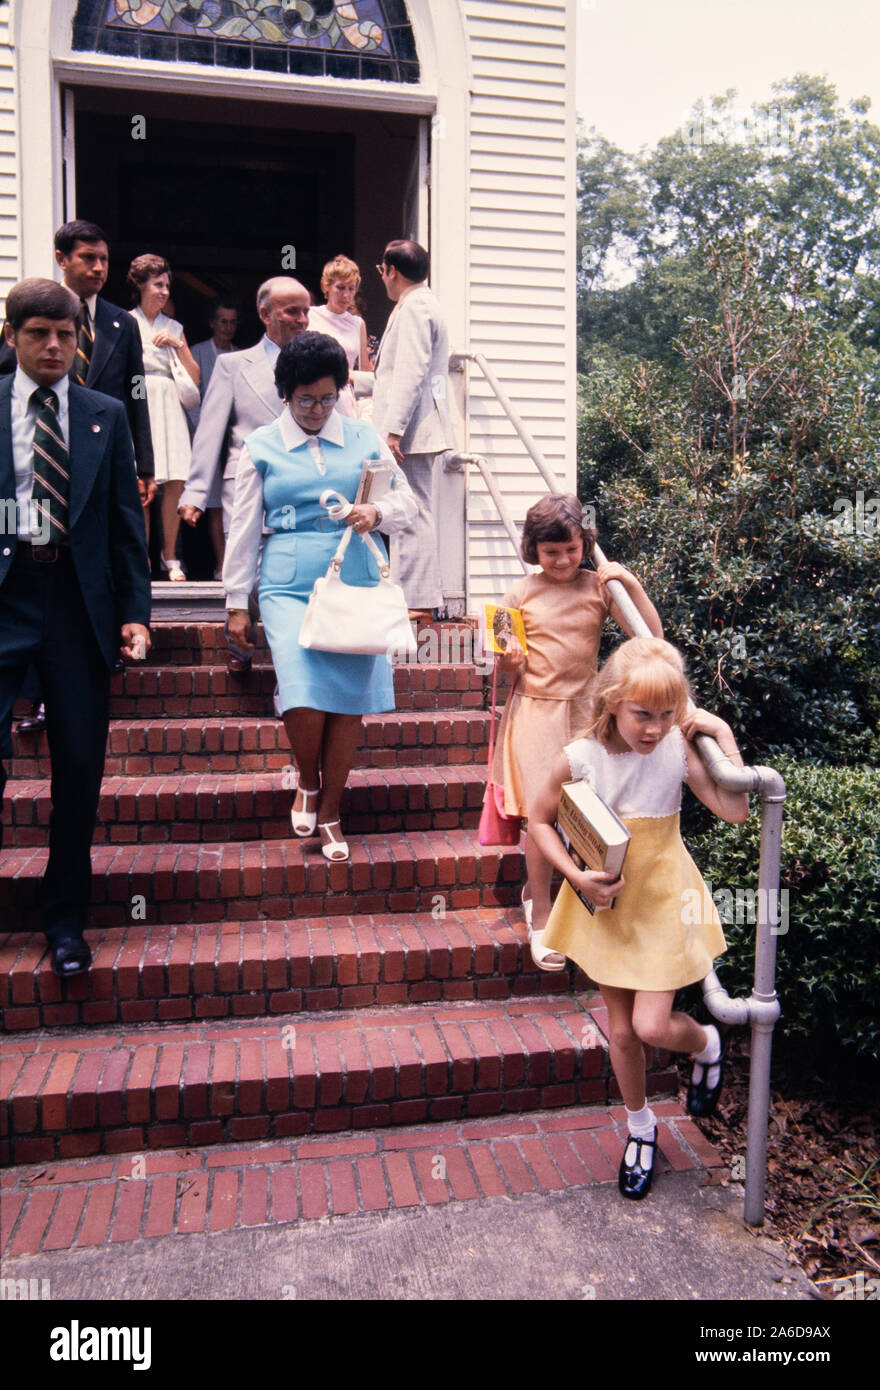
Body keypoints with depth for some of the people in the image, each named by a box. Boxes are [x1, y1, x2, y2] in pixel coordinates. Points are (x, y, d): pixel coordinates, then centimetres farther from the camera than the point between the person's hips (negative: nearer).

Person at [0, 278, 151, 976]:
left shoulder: (107, 415, 11)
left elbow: (126, 520, 9)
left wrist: (136, 611, 2)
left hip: (78, 602, 1)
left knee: (81, 768, 4)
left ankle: (65, 921, 21)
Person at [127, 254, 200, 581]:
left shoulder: (174, 327, 19)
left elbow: (195, 378, 12)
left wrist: (179, 345, 0)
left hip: (170, 409, 3)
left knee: (175, 483, -6)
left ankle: (170, 555, 4)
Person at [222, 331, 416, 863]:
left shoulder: (364, 437, 11)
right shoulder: (261, 447, 9)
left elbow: (406, 502, 16)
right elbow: (245, 529, 10)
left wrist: (378, 513, -8)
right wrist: (238, 603, 9)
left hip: (356, 582, 2)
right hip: (289, 585, -1)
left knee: (351, 698, -3)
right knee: (304, 696, -17)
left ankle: (329, 810, 16)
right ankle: (307, 781, 15)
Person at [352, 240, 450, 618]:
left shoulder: (414, 307, -8)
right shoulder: (417, 305, 24)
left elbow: (411, 375, -19)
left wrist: (393, 430, -23)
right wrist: (355, 380, 39)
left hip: (412, 429, -11)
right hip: (412, 430, 11)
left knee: (413, 512, -11)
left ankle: (418, 600, -10)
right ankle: (409, 596, 14)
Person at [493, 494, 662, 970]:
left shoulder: (599, 587, 2)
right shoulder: (522, 592, 1)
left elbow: (651, 636, -4)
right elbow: (507, 664, 4)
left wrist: (632, 584, -14)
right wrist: (509, 659, -19)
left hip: (582, 711, 2)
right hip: (534, 711, -2)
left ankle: (536, 886, 28)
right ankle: (540, 918, 10)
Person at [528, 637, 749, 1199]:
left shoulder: (678, 749, -16)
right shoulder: (579, 759, -17)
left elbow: (736, 810, -21)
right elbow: (540, 820, -4)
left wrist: (723, 734, -23)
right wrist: (576, 875, -16)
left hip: (663, 900, -1)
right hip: (607, 903, 2)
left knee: (651, 1025, -6)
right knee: (621, 1031, 13)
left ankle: (707, 1044, 30)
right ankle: (641, 1127, 39)